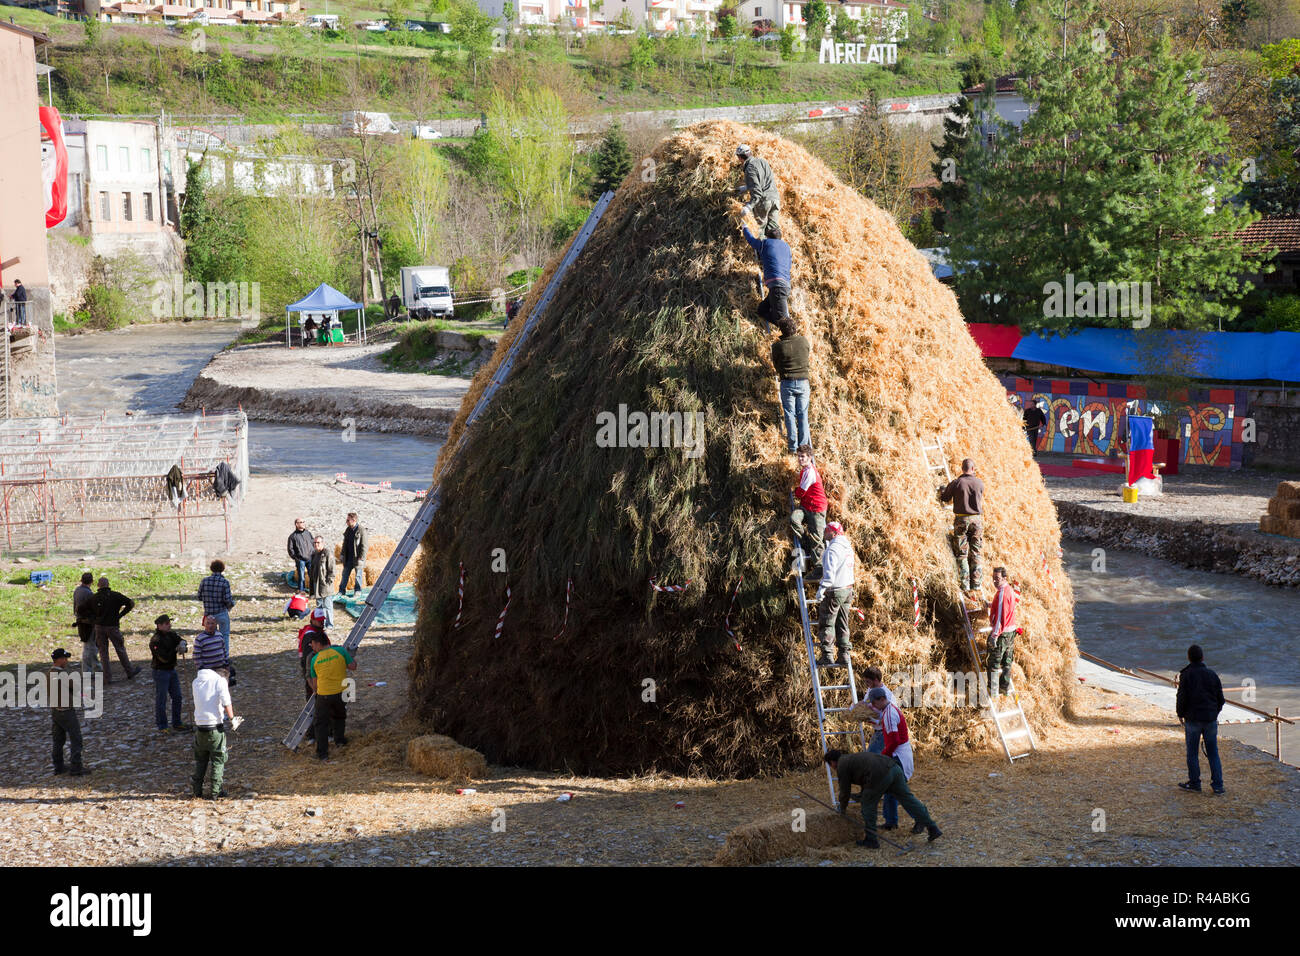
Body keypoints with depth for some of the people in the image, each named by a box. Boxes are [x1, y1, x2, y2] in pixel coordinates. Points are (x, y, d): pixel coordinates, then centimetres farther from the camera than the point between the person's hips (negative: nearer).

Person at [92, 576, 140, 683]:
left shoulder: (94, 597, -2)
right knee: (120, 649, 12)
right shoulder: (115, 596, -6)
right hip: (112, 627, -2)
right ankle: (129, 672, 23)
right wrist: (120, 614, 0)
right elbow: (131, 603, -6)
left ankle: (107, 677, 7)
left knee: (103, 652, 9)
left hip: (99, 627, 2)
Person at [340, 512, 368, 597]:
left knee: (358, 575, 5)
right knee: (345, 574, 8)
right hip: (349, 557, 6)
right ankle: (342, 590, 16)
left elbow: (364, 546, -14)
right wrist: (342, 554, 12)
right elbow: (345, 543, 18)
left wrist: (361, 558, -18)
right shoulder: (347, 530, 8)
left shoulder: (361, 531, -13)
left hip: (357, 557, -6)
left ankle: (357, 591, 15)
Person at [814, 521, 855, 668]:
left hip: (834, 591, -9)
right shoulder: (847, 547, 12)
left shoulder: (833, 549, -16)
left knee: (827, 623, -3)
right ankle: (844, 656, 12)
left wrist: (822, 588, -23)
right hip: (848, 589, 9)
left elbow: (829, 571, -23)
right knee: (842, 624, 13)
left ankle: (827, 656, -5)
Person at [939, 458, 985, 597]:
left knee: (962, 554, 4)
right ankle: (976, 585, 5)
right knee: (976, 554, 7)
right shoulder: (979, 484, -1)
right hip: (977, 519, 1)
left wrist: (941, 494, 28)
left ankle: (965, 584, 1)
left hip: (961, 520, -1)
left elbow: (944, 498, 5)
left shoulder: (956, 483, -7)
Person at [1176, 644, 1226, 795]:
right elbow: (1220, 698, 8)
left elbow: (1182, 698, -11)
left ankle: (1194, 783, 13)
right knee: (1213, 752, 9)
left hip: (1192, 720, -3)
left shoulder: (1186, 675, -8)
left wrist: (1180, 714, 5)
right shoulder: (1212, 675, 3)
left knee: (1192, 753, 8)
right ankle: (1217, 785, 7)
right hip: (1210, 720, 3)